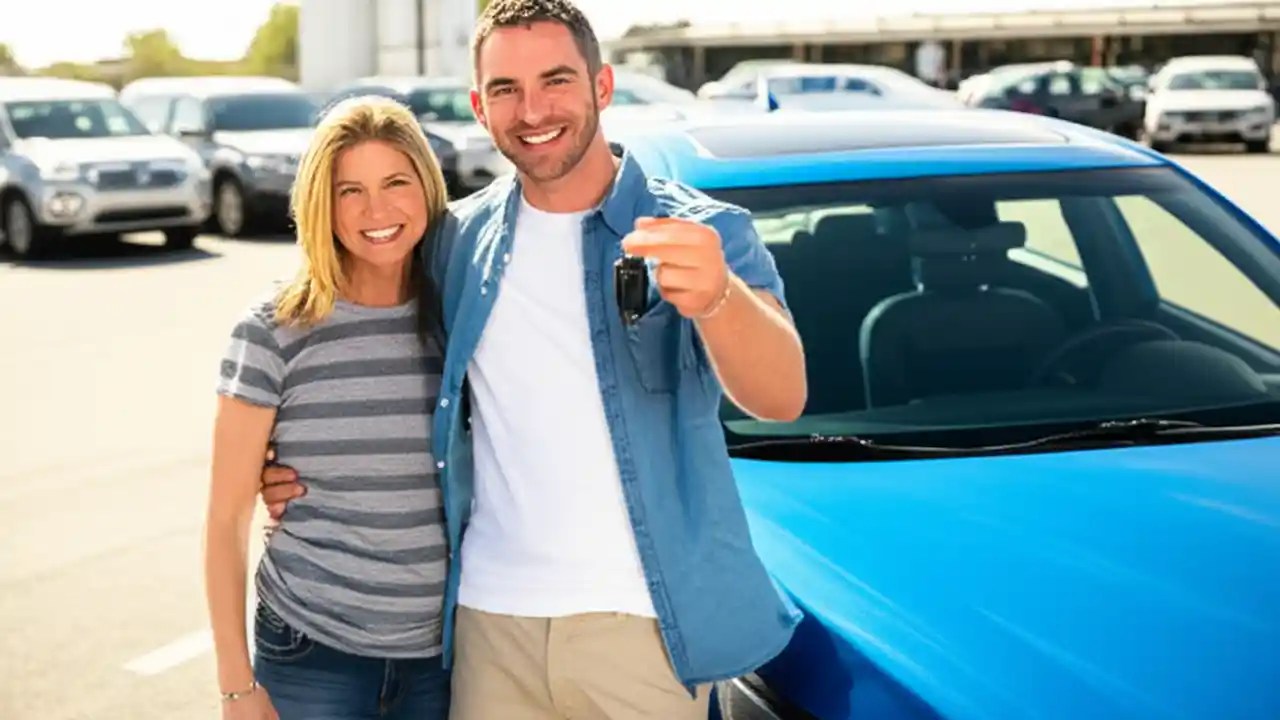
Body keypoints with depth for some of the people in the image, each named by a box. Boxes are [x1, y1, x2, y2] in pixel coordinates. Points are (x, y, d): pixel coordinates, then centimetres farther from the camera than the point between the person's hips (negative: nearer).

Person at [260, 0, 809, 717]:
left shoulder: (703, 231, -6)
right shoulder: (458, 241, 5)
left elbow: (782, 398, -21)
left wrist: (716, 296, -41)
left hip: (641, 627, -2)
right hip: (490, 622, 3)